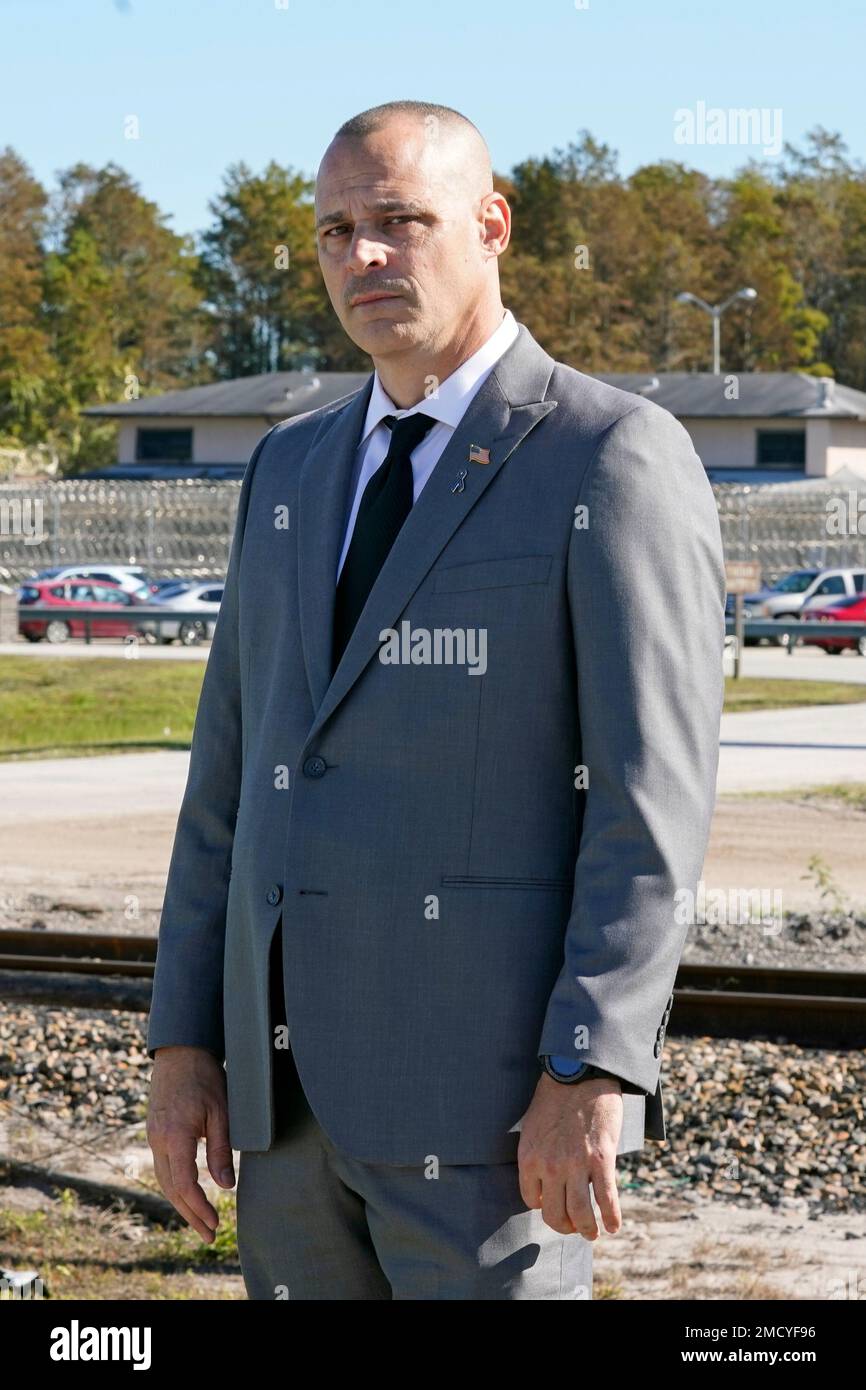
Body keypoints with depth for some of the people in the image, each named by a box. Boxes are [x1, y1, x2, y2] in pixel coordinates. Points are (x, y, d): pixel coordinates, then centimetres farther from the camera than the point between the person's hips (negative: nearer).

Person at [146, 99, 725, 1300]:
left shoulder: (617, 461, -7)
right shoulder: (295, 471, 15)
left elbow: (655, 796, -14)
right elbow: (234, 767, 16)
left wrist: (591, 1075, -21)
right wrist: (184, 1041, 9)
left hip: (492, 1079, -7)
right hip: (299, 1075, 7)